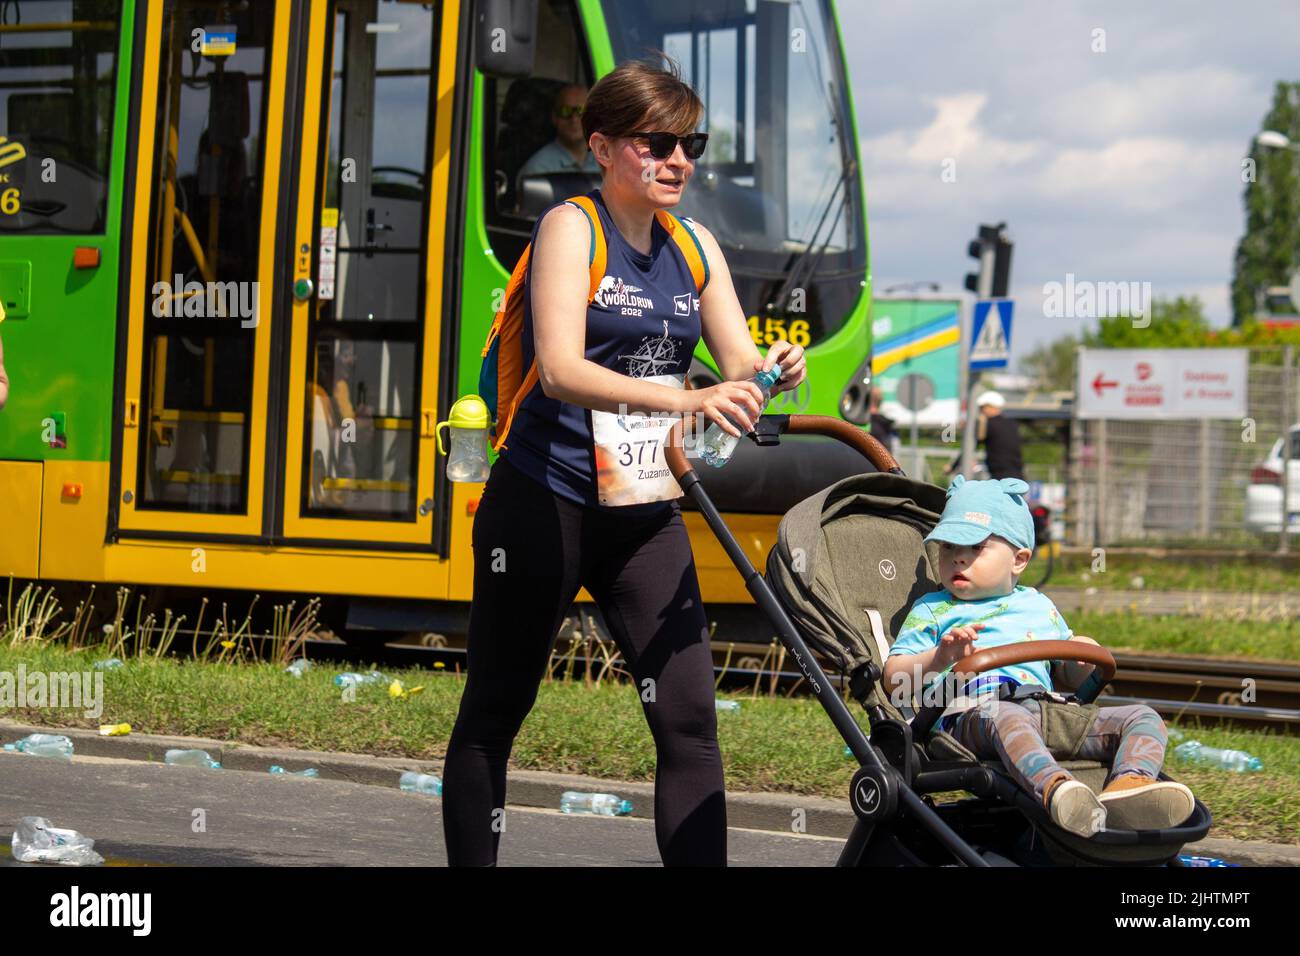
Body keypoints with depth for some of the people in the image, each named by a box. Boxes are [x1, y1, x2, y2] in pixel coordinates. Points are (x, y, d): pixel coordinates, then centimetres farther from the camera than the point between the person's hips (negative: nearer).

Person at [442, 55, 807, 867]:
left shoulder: (694, 247, 10)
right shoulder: (570, 227, -9)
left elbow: (739, 364, 6)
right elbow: (561, 370, -23)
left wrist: (774, 372, -19)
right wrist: (683, 400, -37)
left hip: (647, 516, 5)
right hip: (544, 505, -5)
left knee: (689, 721, -4)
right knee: (494, 713, 7)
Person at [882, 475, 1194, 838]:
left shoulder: (1040, 607, 33)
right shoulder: (932, 610, 22)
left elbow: (1071, 676, 36)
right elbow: (893, 679, 10)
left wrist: (1084, 661, 10)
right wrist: (939, 658, -10)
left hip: (1049, 713, 5)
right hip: (970, 711, -5)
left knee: (1142, 718, -12)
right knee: (1004, 717, -42)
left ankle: (1129, 784, -45)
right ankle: (1055, 788, -70)